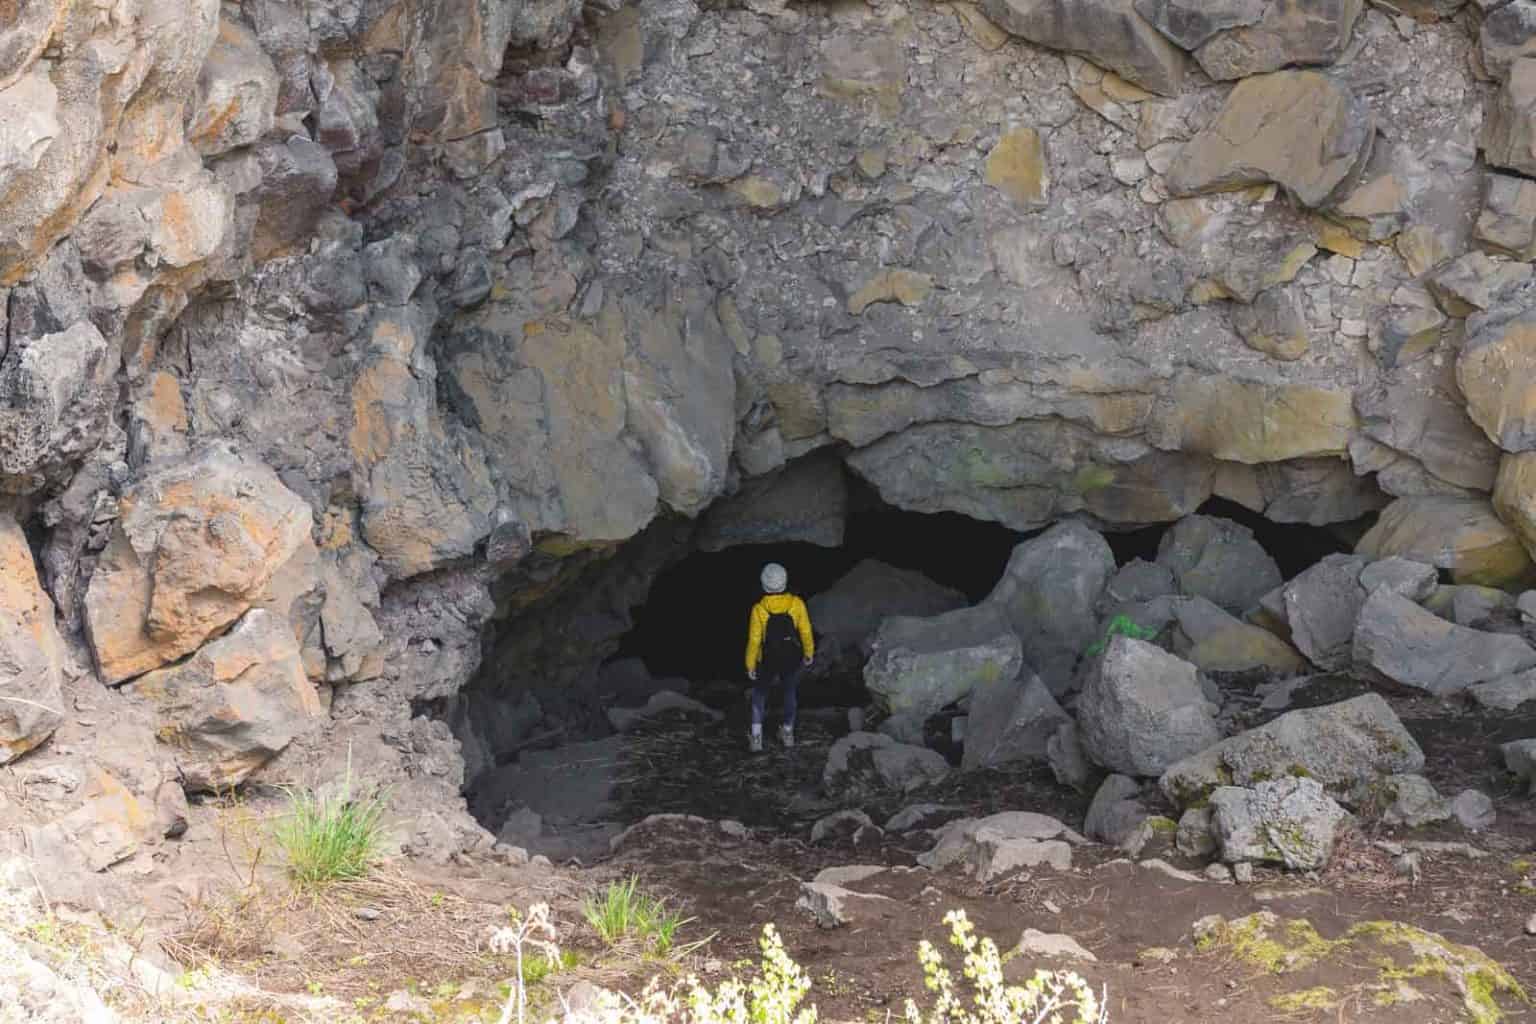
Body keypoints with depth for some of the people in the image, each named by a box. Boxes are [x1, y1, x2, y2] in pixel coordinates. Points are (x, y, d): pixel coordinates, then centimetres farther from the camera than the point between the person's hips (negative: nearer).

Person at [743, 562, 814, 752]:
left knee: (759, 694, 21)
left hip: (768, 663, -1)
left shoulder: (759, 609, -21)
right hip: (793, 661, 1)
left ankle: (756, 736, 15)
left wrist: (750, 665, -1)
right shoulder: (796, 604, -19)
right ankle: (788, 733, 37)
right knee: (790, 693, 25)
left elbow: (754, 641, -14)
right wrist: (808, 653, 9)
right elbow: (806, 632, -9)